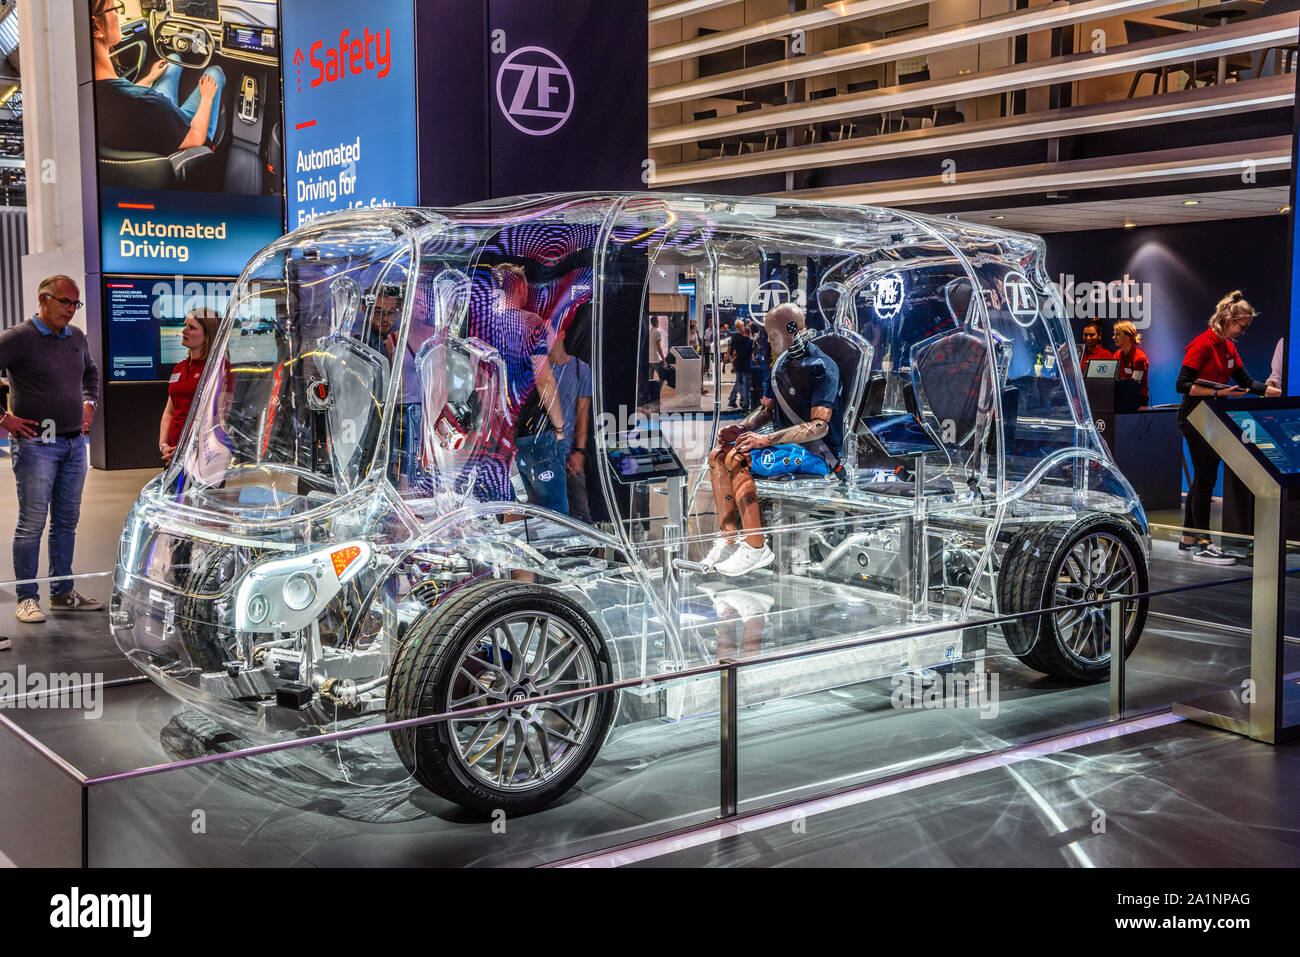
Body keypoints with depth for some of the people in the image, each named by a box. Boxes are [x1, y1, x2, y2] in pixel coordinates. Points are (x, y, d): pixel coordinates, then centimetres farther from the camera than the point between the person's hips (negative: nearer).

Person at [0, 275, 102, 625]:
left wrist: (89, 404, 19)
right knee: (32, 523, -2)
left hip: (75, 443, 7)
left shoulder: (77, 338, 12)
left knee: (67, 521, 11)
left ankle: (62, 593, 19)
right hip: (36, 443, -7)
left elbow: (91, 372, 32)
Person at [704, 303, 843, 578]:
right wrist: (742, 429, -4)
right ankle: (728, 538, -8)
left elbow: (819, 426, -24)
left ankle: (757, 548, -21)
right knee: (719, 454, -6)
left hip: (816, 453, -9)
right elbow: (766, 409, 18)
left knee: (737, 460, -26)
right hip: (786, 443, 9)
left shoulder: (821, 367, -16)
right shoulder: (781, 363, 12)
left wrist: (767, 439, -28)